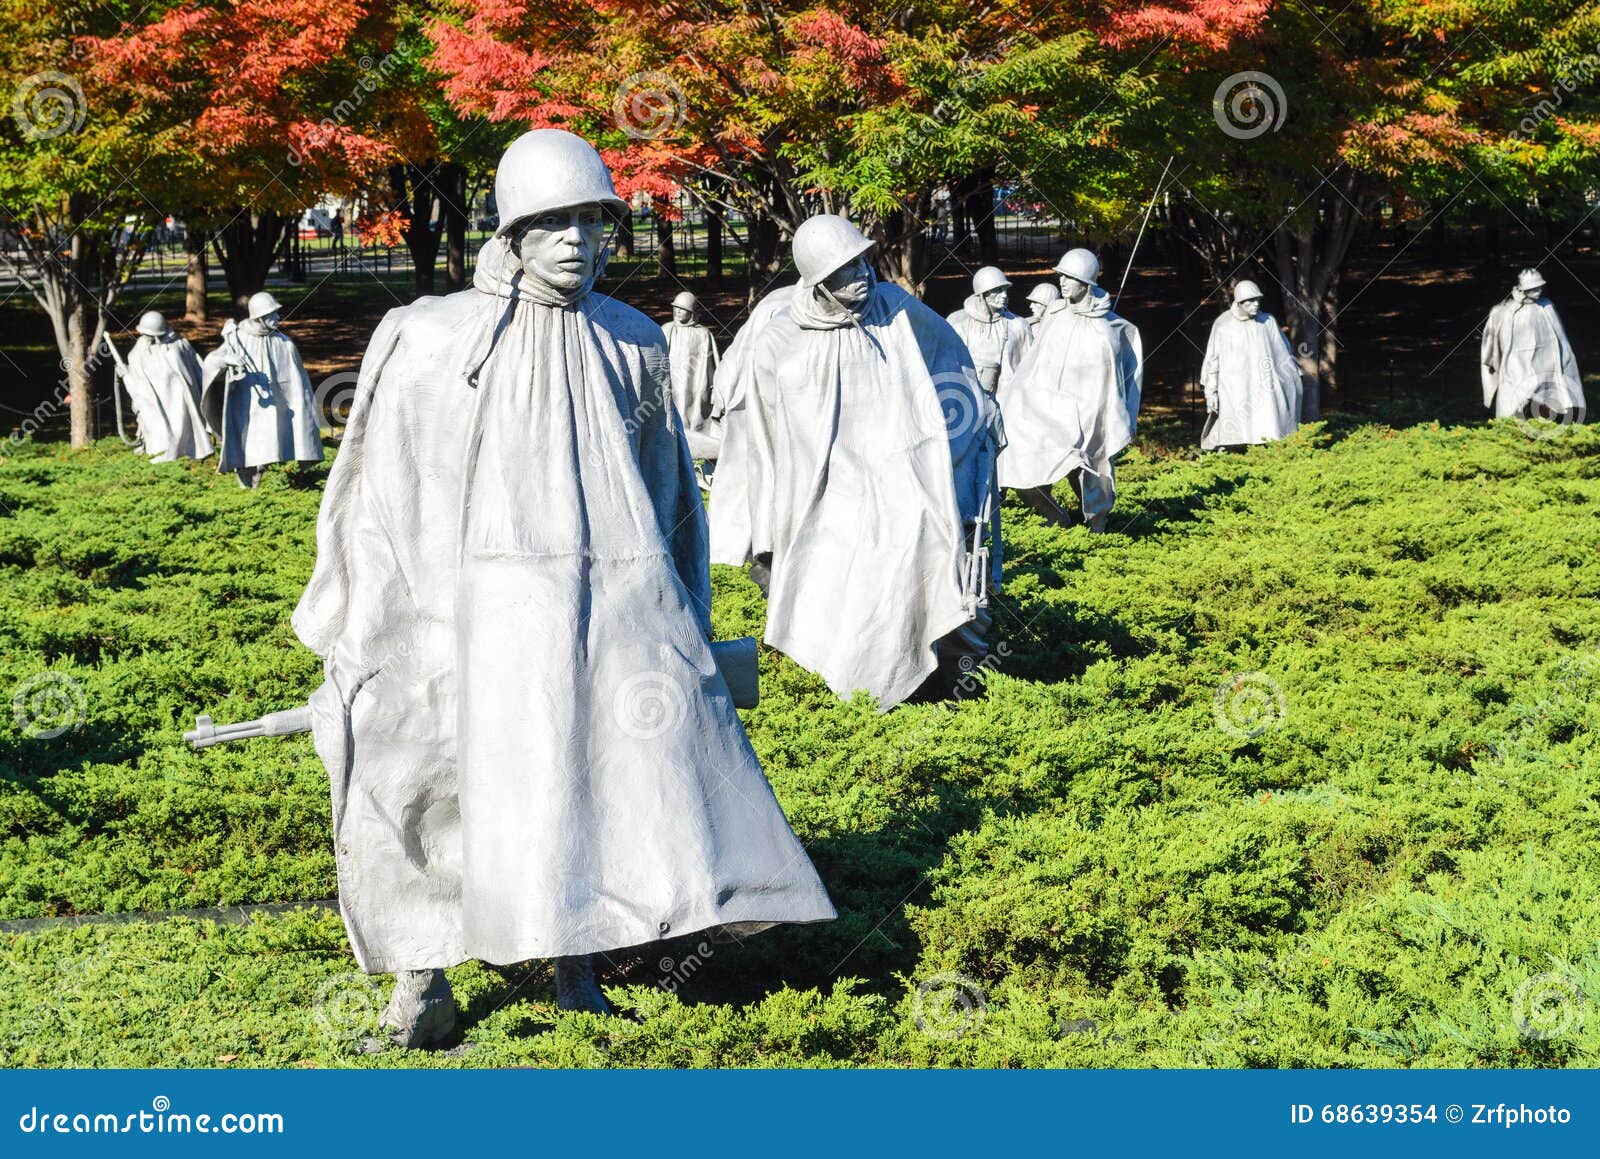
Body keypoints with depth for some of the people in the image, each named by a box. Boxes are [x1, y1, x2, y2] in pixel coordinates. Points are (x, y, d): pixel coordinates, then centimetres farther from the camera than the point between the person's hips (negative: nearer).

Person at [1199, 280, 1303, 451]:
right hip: (1234, 390, -2)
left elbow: (1284, 354, 15)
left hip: (1263, 390, 2)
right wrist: (1211, 392, 1)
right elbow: (1213, 360, 5)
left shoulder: (1268, 323, 6)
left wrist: (1295, 380, 16)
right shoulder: (1222, 326, 1)